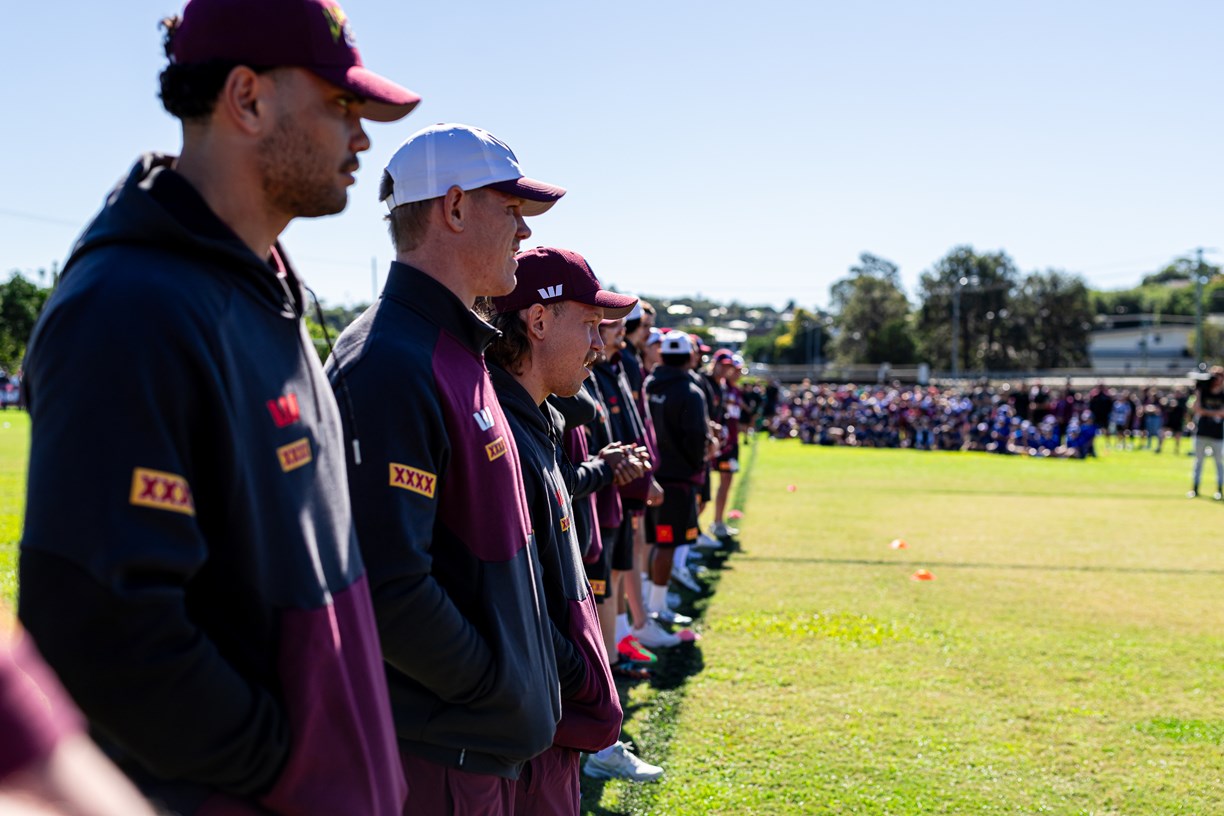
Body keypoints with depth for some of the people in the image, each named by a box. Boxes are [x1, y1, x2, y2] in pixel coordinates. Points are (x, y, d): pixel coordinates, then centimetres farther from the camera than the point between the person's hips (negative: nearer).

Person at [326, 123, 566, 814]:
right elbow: (390, 588, -27)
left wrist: (520, 682, 13)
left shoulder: (461, 353, 11)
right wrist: (500, 688, -15)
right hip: (438, 755, -9)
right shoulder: (392, 363, -21)